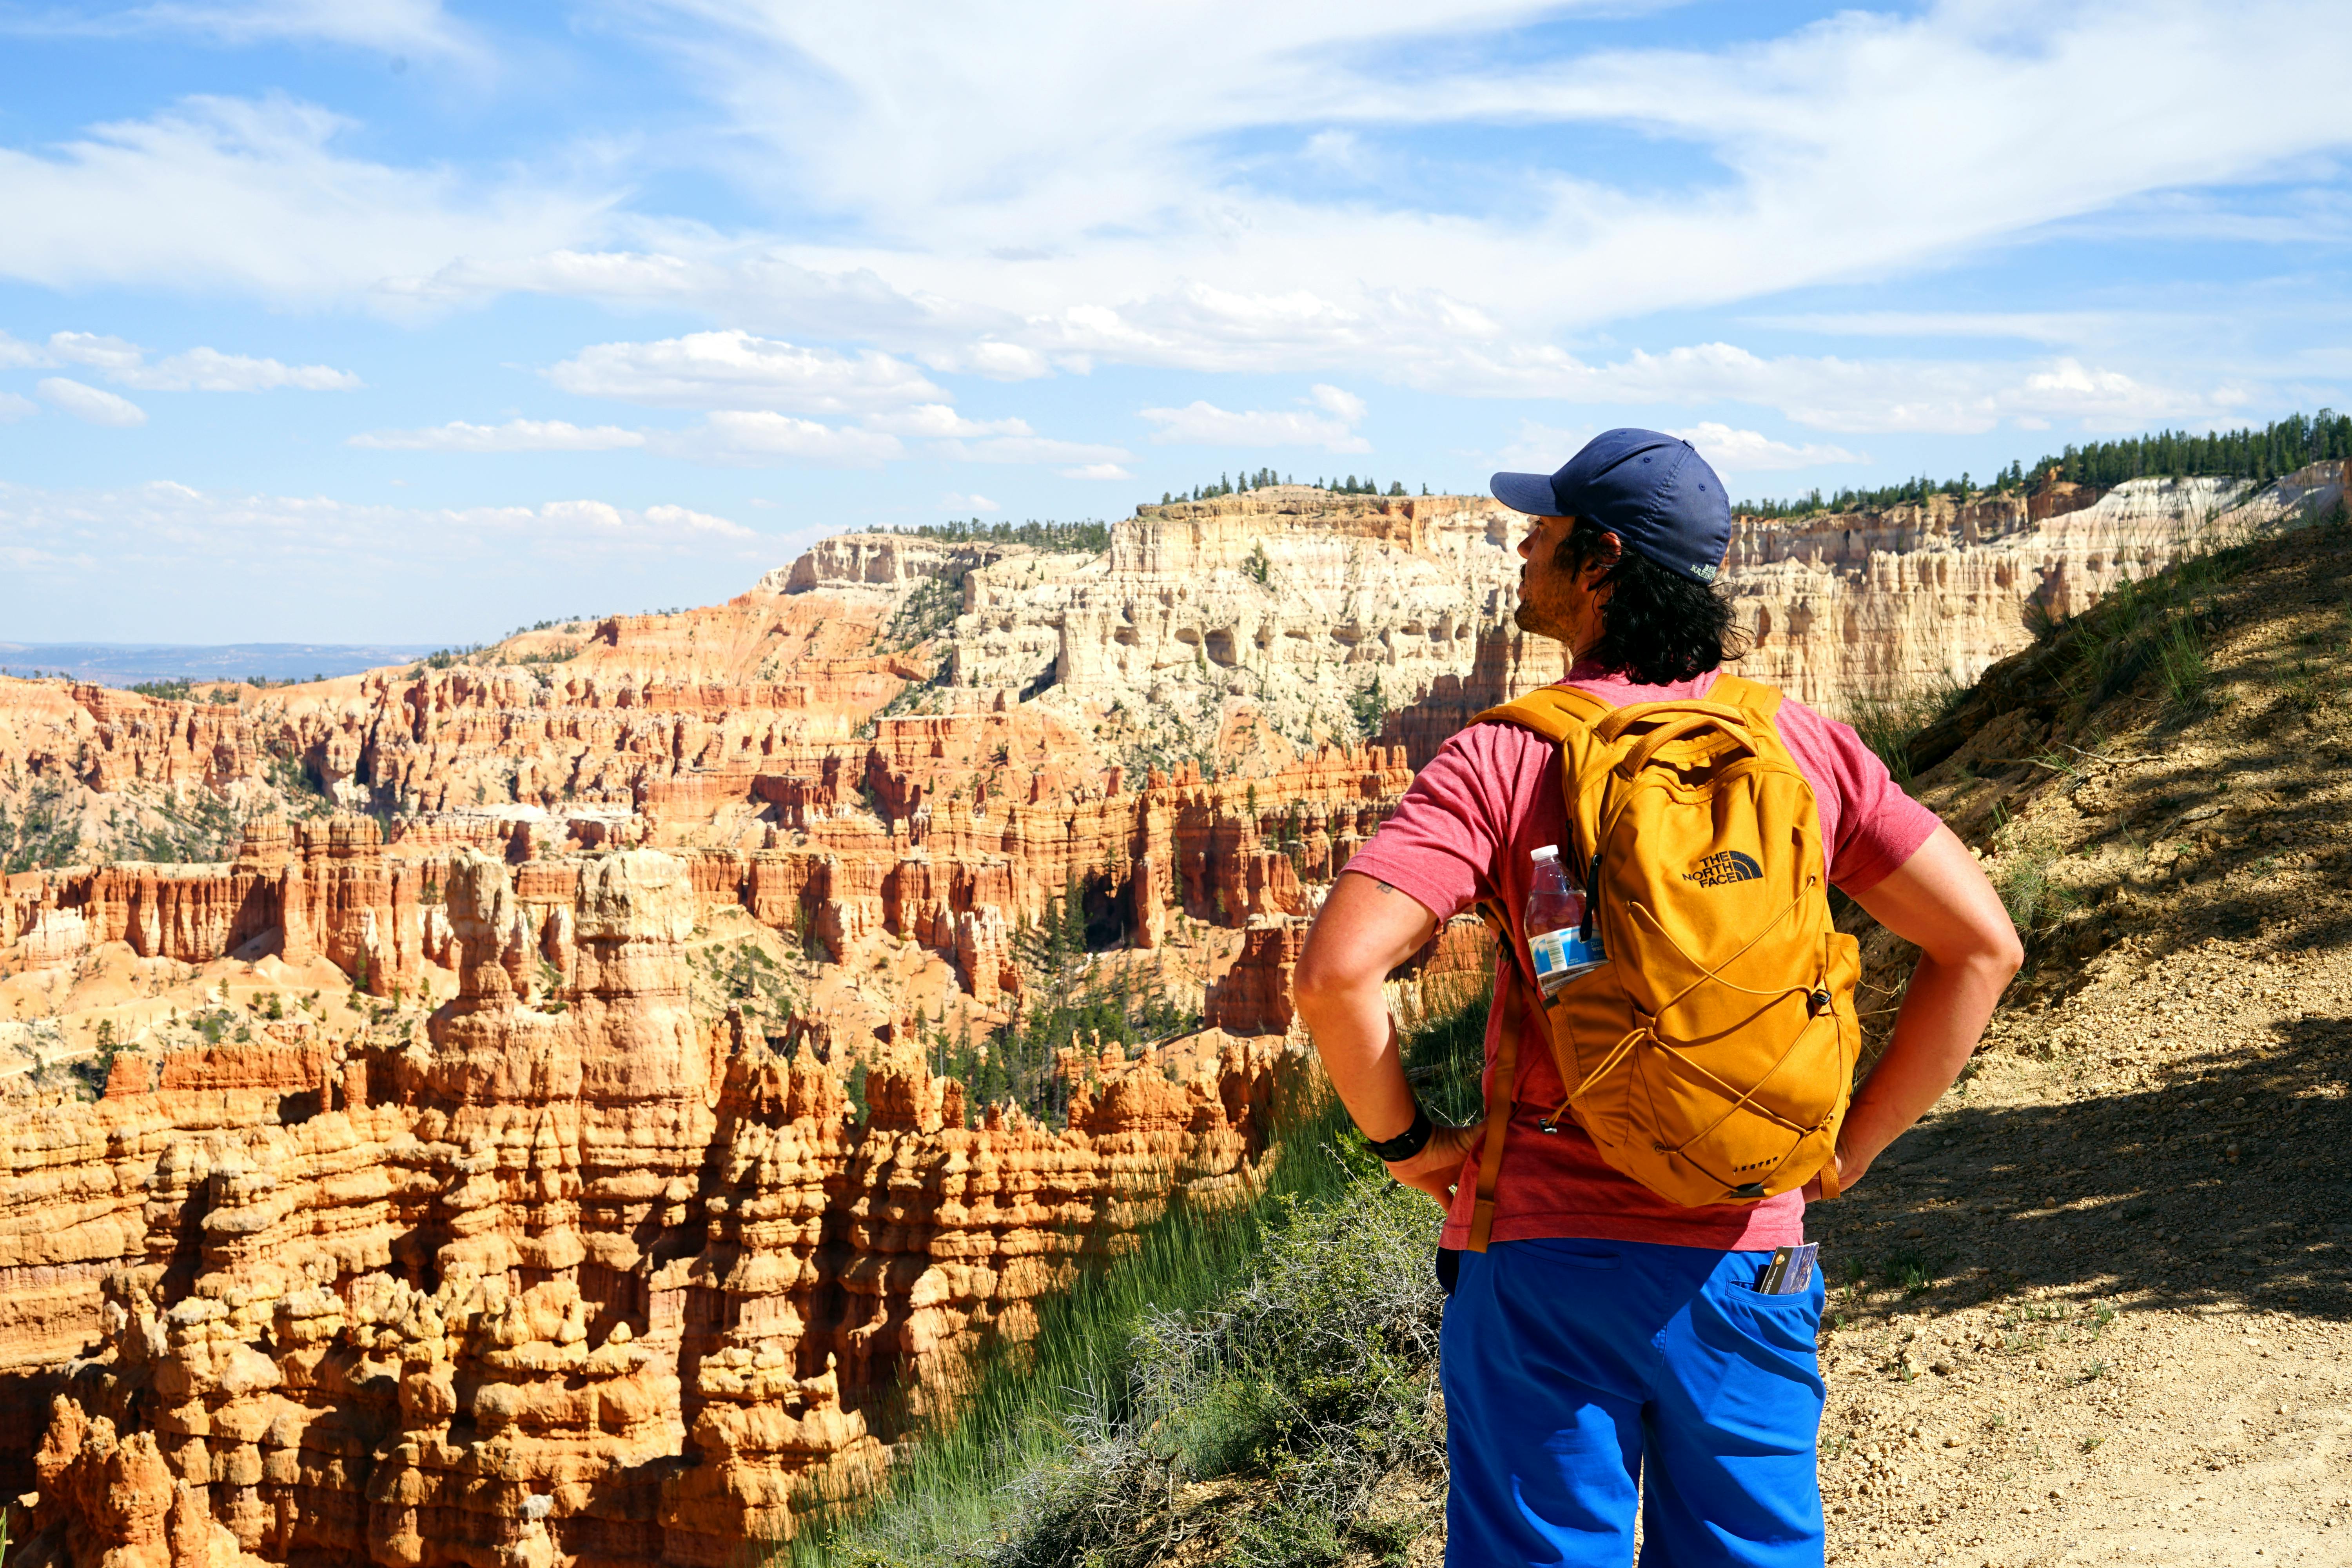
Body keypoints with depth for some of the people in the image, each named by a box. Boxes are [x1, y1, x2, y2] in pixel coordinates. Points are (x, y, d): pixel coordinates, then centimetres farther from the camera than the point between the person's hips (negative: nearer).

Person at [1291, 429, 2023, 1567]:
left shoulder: (1506, 762, -10)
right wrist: (1842, 1153, 4)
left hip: (1543, 1257, -3)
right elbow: (1981, 943, 0)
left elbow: (1334, 973, -21)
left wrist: (1403, 1139, -5)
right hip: (1746, 1255, 3)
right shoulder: (1803, 747, 1)